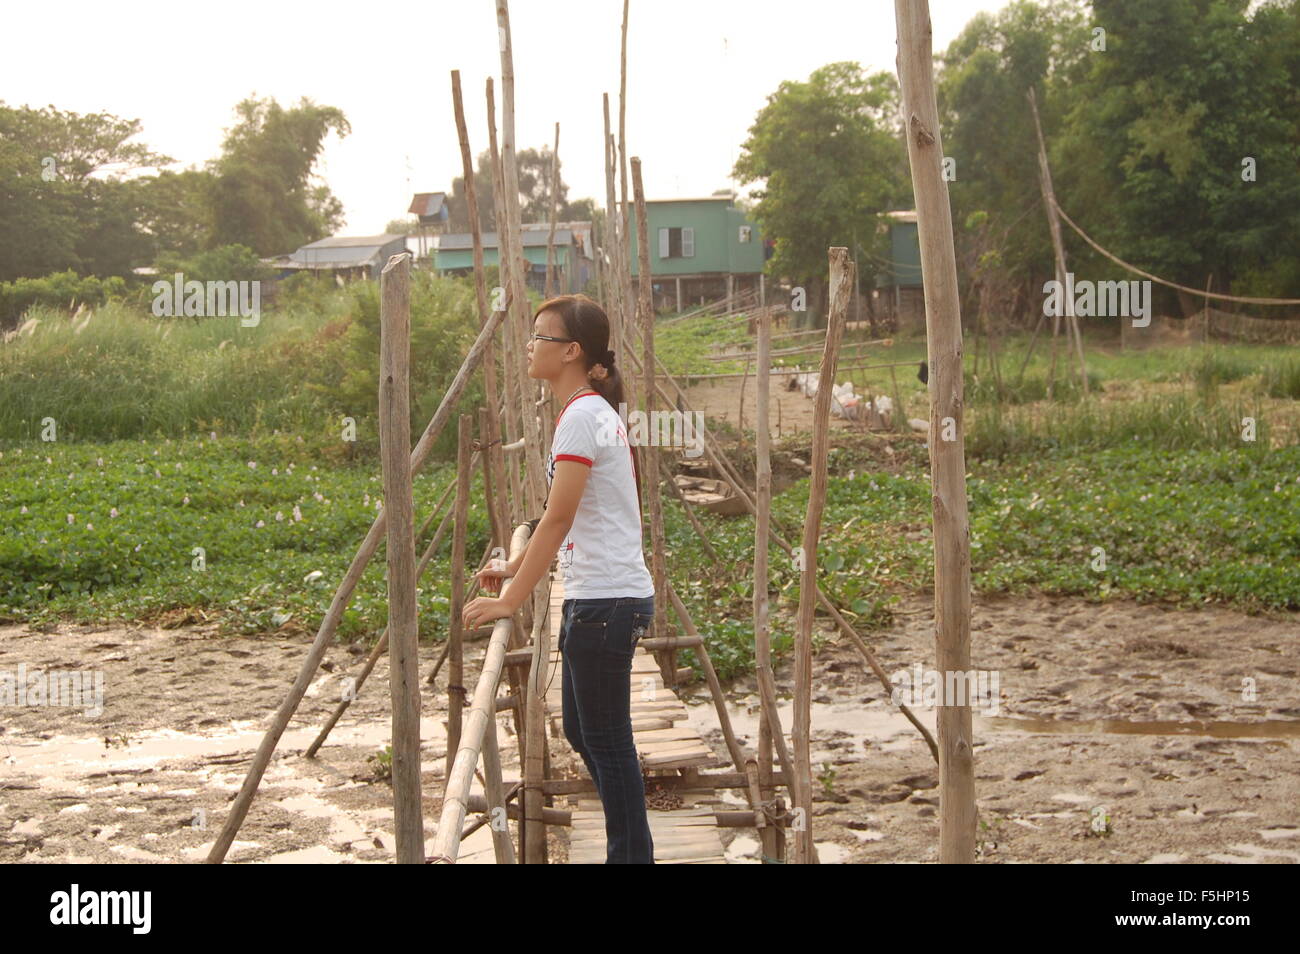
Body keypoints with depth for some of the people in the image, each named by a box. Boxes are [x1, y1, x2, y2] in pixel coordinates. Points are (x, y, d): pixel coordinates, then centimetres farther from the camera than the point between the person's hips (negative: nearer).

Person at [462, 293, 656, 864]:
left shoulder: (582, 416, -15)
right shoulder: (594, 411, 15)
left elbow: (558, 519, -20)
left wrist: (512, 599, -19)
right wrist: (514, 567, 23)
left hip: (604, 601, -10)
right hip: (596, 597, 10)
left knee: (606, 741, -3)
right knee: (583, 732, 18)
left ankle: (631, 855, 6)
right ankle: (631, 848, 26)